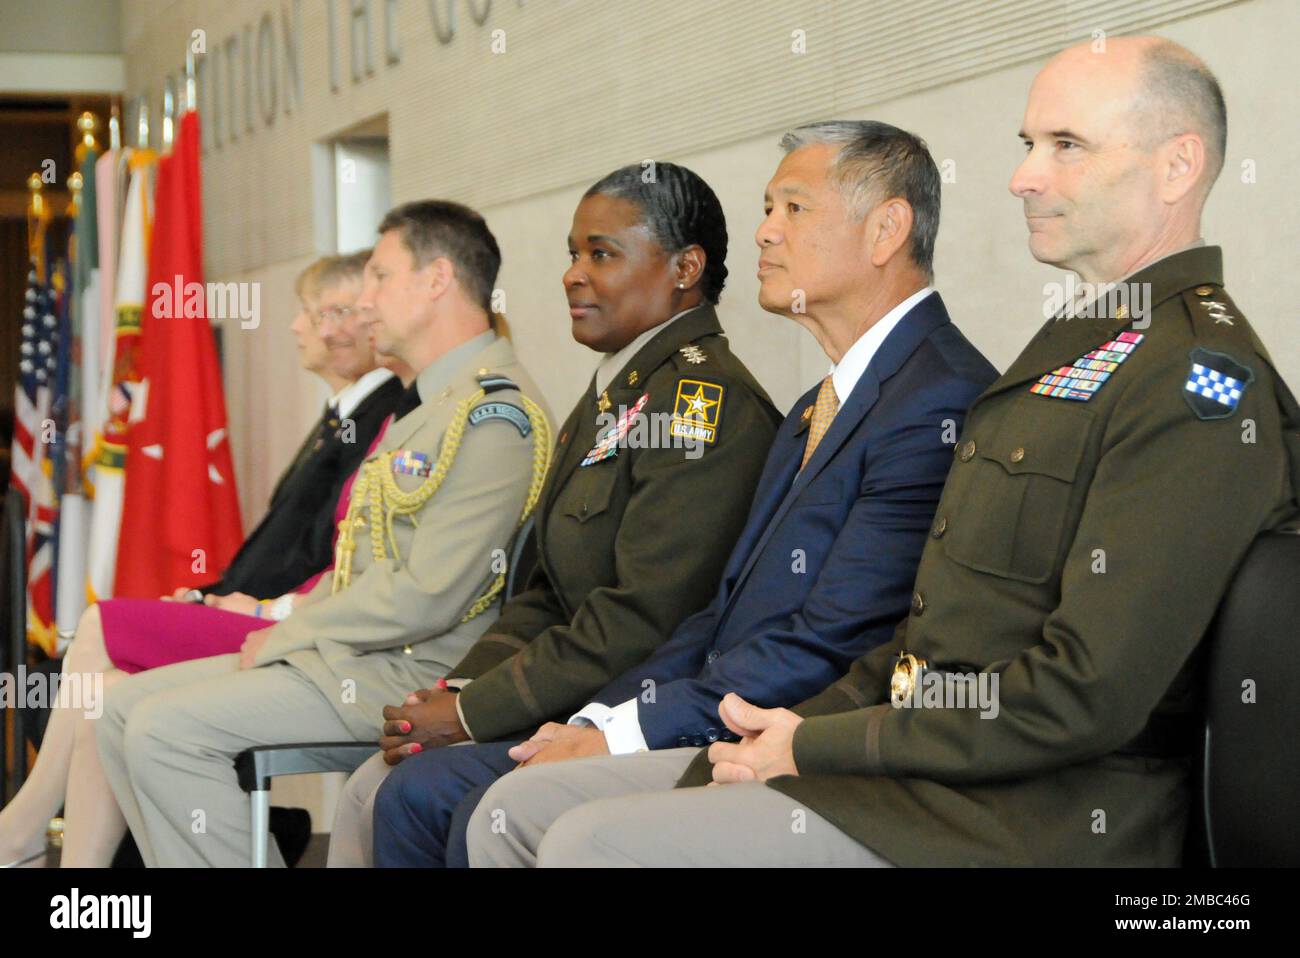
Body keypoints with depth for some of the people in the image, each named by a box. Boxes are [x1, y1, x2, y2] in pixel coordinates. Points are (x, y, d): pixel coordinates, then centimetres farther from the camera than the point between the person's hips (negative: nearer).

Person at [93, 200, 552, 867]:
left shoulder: (495, 412, -16)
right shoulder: (430, 401, 19)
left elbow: (427, 597, -23)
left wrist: (288, 635, -12)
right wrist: (287, 626, 6)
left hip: (411, 673, -10)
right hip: (349, 650, 10)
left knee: (164, 730, -20)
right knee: (125, 707, 4)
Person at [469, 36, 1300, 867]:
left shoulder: (1202, 377, -14)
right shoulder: (1077, 343, 20)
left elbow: (1089, 694, -22)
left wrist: (817, 745, -13)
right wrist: (804, 721, 4)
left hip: (1028, 823, -10)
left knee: (590, 844, -22)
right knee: (520, 805, 2)